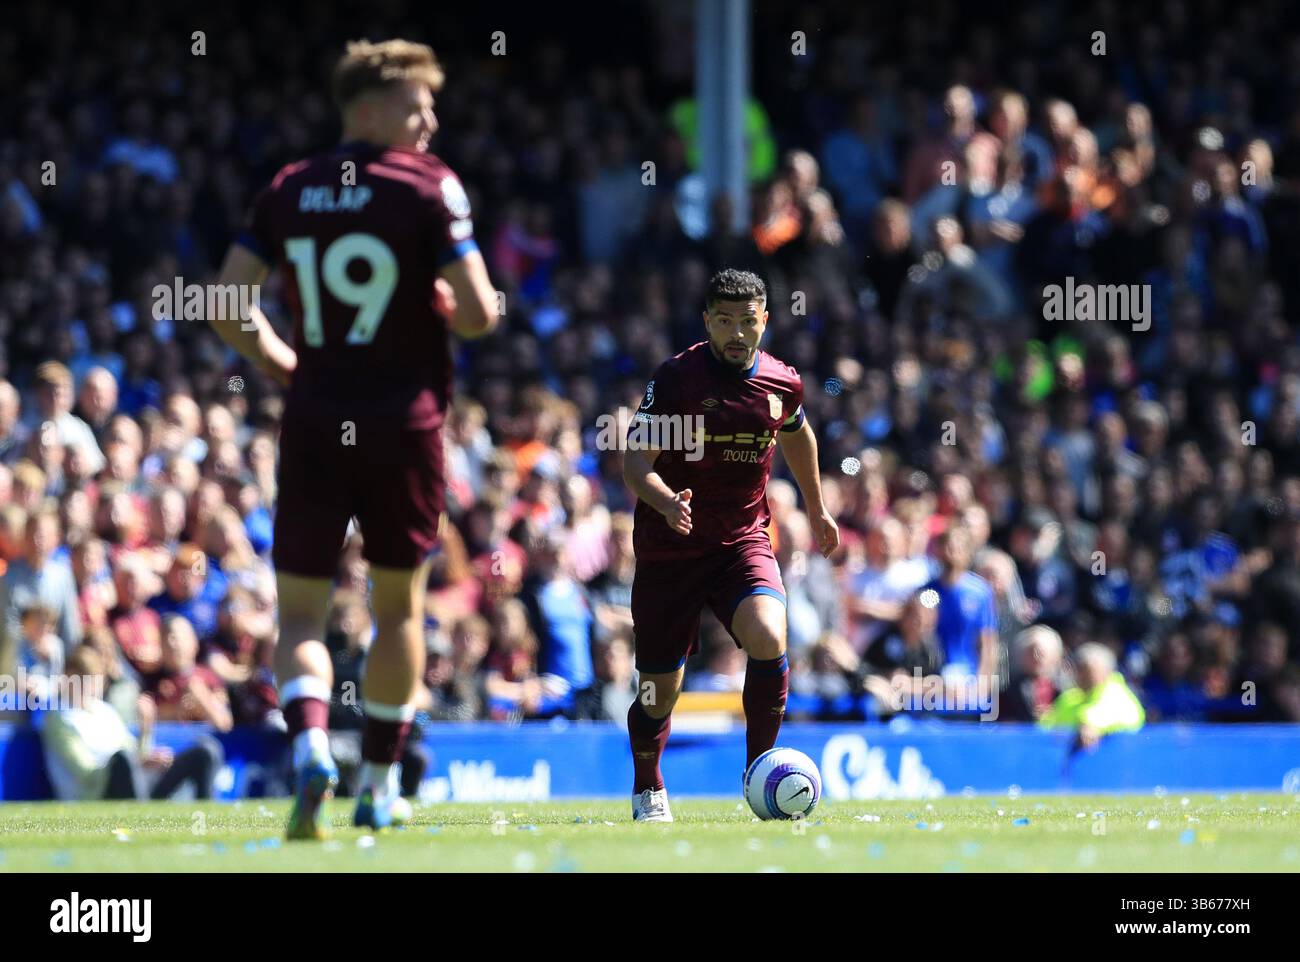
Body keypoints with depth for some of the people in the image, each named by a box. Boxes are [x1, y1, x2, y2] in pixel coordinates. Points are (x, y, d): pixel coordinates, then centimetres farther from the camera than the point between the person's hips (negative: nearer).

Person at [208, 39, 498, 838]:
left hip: (313, 421, 2)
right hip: (404, 419, -2)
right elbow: (476, 312, -13)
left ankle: (311, 747, -22)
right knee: (400, 606, 14)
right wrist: (465, 312, 11)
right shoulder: (427, 187, -7)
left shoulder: (289, 191, 5)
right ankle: (381, 786, 19)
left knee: (301, 612, 5)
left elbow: (227, 305, 3)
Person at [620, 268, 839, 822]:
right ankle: (647, 788, 31)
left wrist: (817, 509, 34)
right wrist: (666, 502, -37)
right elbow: (635, 460, -16)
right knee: (661, 688, 3)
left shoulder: (782, 383, 0)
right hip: (670, 547, -2)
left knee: (769, 638, -27)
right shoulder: (677, 377, -12)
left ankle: (760, 767, -10)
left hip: (743, 539, 2)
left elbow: (797, 434, 23)